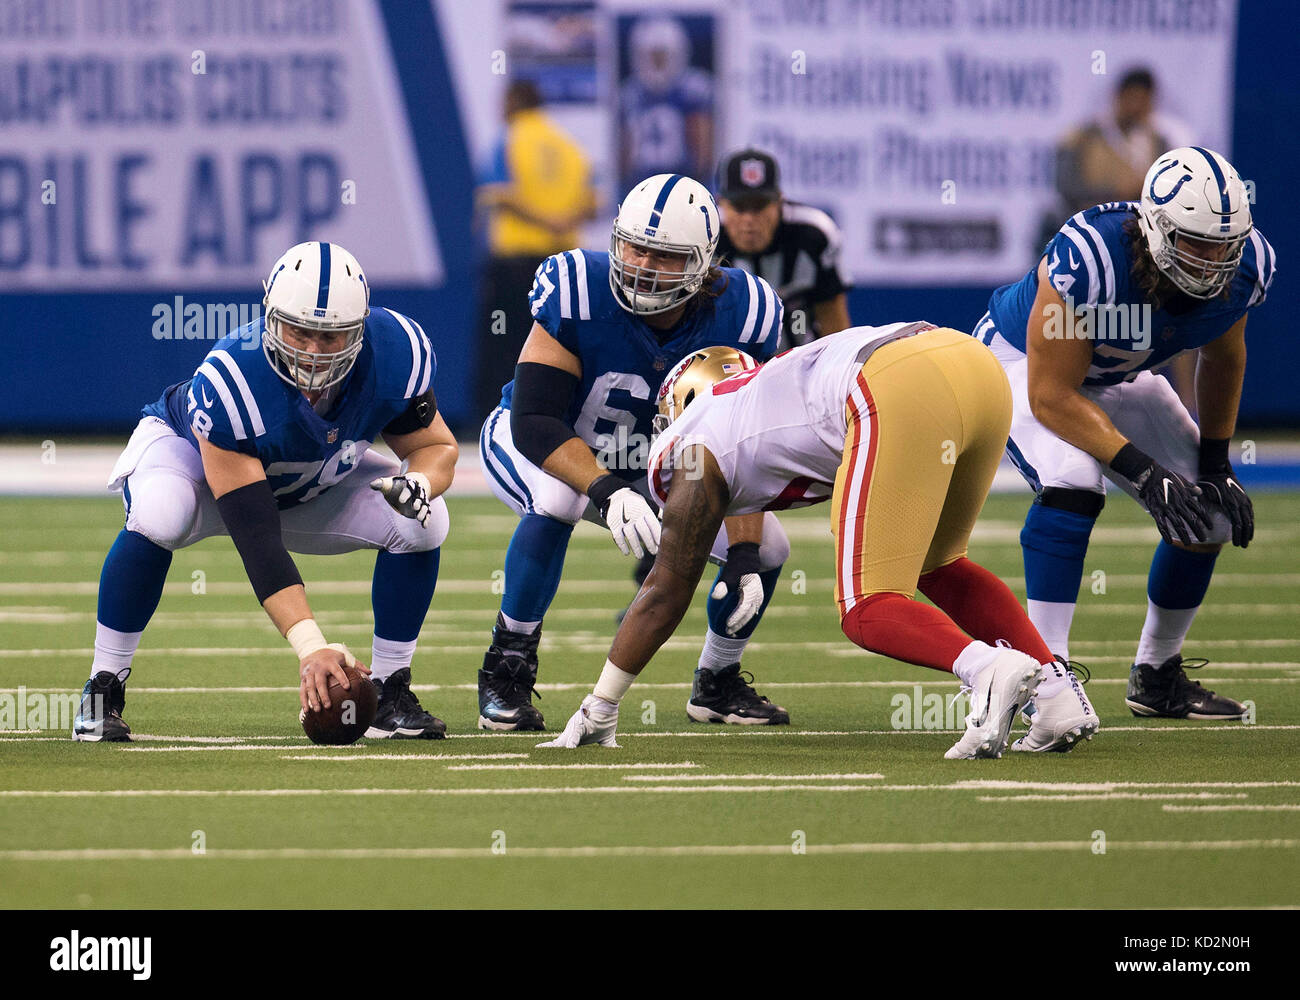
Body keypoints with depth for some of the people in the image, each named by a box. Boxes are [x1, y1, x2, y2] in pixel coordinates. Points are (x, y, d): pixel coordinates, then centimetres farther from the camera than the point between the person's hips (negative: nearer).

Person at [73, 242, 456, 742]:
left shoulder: (396, 356, -29)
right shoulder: (227, 385, -42)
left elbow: (436, 446, -10)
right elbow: (256, 539, -42)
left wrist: (420, 480, -36)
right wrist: (310, 645, -49)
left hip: (315, 485, 4)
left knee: (422, 522, -19)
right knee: (159, 515, -38)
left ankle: (389, 696, -2)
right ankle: (103, 692, -21)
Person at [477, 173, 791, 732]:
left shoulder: (740, 316, -21)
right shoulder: (577, 294, -31)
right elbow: (533, 422, -34)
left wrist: (744, 555, -26)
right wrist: (608, 492, -48)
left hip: (648, 465, 4)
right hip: (536, 447, -4)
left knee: (767, 547, -10)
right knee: (558, 500, -39)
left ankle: (716, 684, 18)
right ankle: (506, 669, -21)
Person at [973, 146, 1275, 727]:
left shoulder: (1247, 265, -24)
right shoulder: (1088, 260, -42)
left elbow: (1222, 352, 1)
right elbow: (1051, 396, -33)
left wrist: (1216, 463, -1)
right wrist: (1144, 473, -39)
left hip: (1117, 378, 6)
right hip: (1022, 359, -6)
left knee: (1211, 515, -2)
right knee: (1072, 484, -33)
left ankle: (1156, 676, 17)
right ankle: (1046, 675, -28)